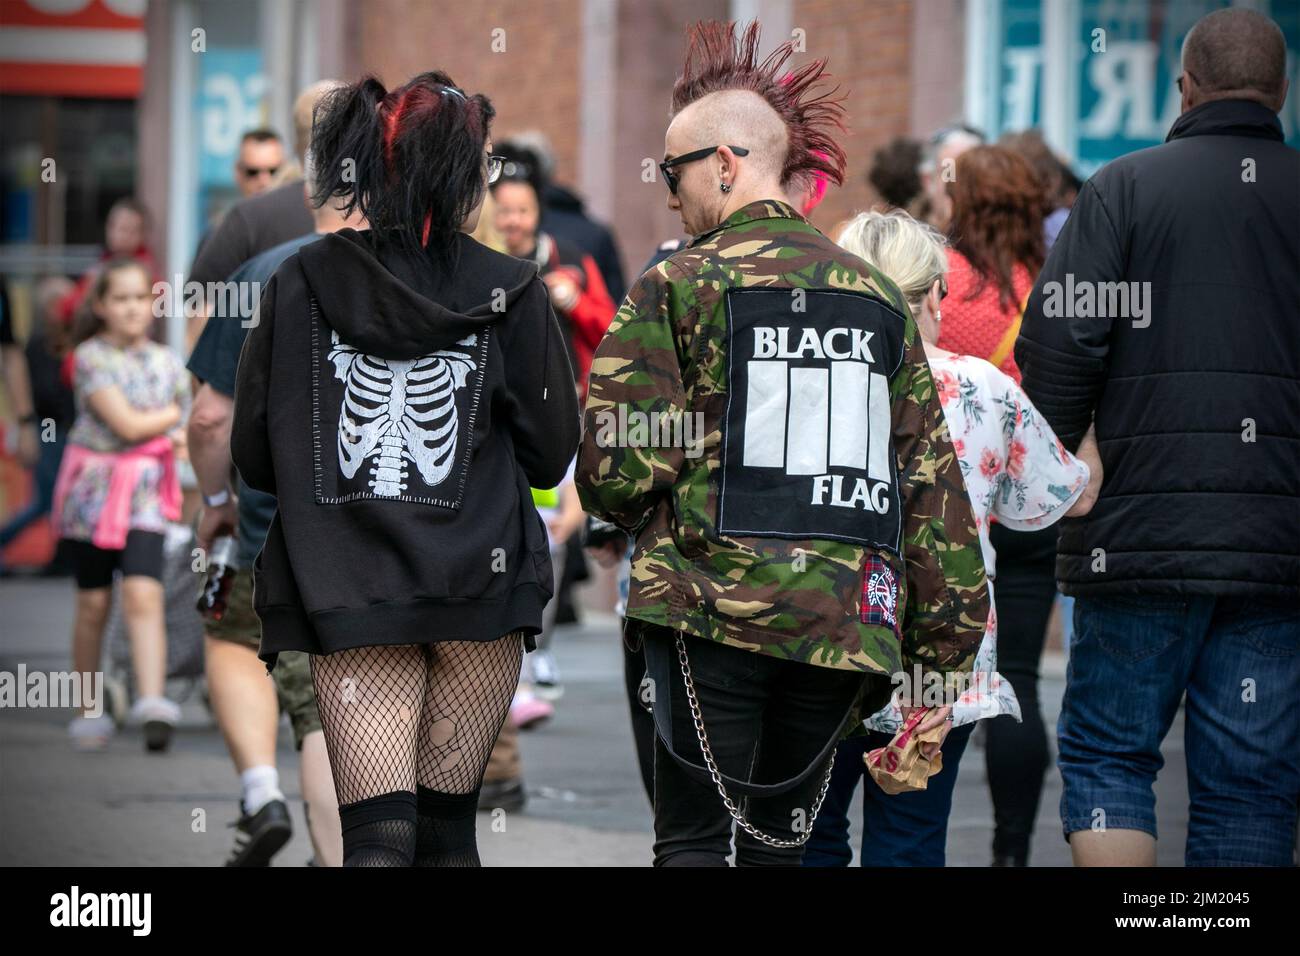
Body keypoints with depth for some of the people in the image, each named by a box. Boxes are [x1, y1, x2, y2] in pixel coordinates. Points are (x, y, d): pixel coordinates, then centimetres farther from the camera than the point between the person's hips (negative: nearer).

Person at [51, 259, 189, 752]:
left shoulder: (165, 362, 8)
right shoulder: (91, 357, -7)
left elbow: (181, 434, 16)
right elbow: (126, 423, -15)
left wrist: (175, 434, -6)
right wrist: (172, 413, -1)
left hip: (144, 494, 2)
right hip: (92, 488, -2)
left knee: (143, 596, -15)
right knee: (94, 604, 5)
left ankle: (152, 702, -24)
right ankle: (88, 711, 16)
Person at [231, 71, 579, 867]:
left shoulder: (302, 285, 0)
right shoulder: (512, 293, -4)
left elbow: (253, 454, 3)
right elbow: (552, 452, 2)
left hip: (345, 591, 0)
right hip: (481, 587, 0)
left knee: (377, 834, -5)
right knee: (447, 824, 12)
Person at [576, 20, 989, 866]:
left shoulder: (676, 288, -3)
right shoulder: (874, 295, 11)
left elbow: (617, 469, -7)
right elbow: (930, 477, 9)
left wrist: (638, 513, 16)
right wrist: (946, 634, 12)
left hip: (713, 605, -4)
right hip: (846, 620, 4)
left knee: (693, 838, 0)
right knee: (780, 841, 13)